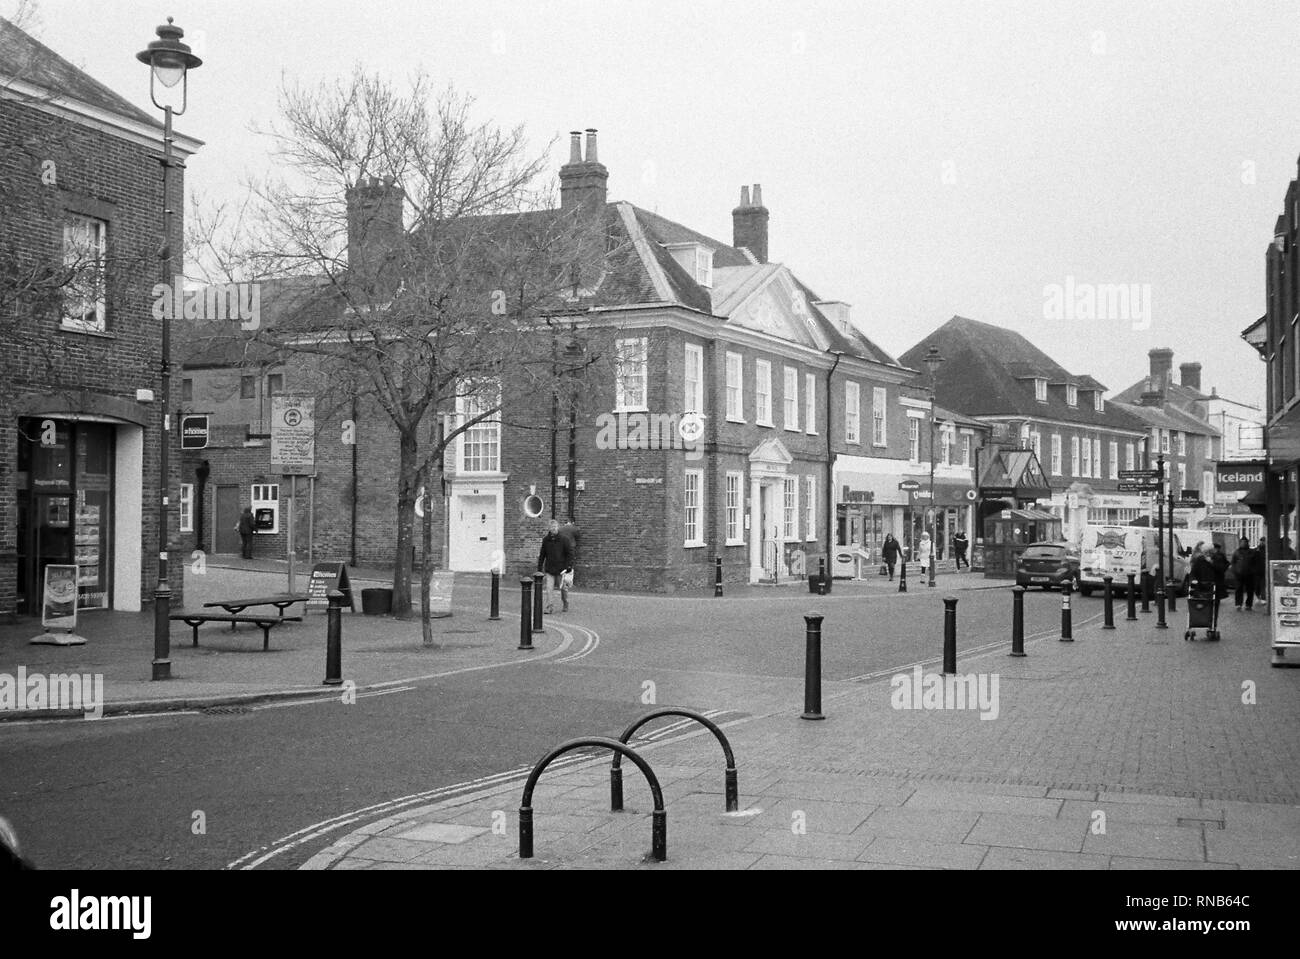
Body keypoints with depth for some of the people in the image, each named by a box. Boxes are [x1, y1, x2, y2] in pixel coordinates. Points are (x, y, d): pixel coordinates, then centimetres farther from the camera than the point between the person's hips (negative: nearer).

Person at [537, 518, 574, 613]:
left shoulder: (564, 539, -4)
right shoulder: (546, 539, 5)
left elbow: (570, 553, -3)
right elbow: (542, 555, 12)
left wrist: (569, 565, -11)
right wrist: (539, 568, 10)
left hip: (561, 569, -2)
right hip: (549, 569, 2)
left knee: (563, 588, 9)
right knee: (549, 588, -8)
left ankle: (566, 606, 29)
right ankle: (550, 608, -6)